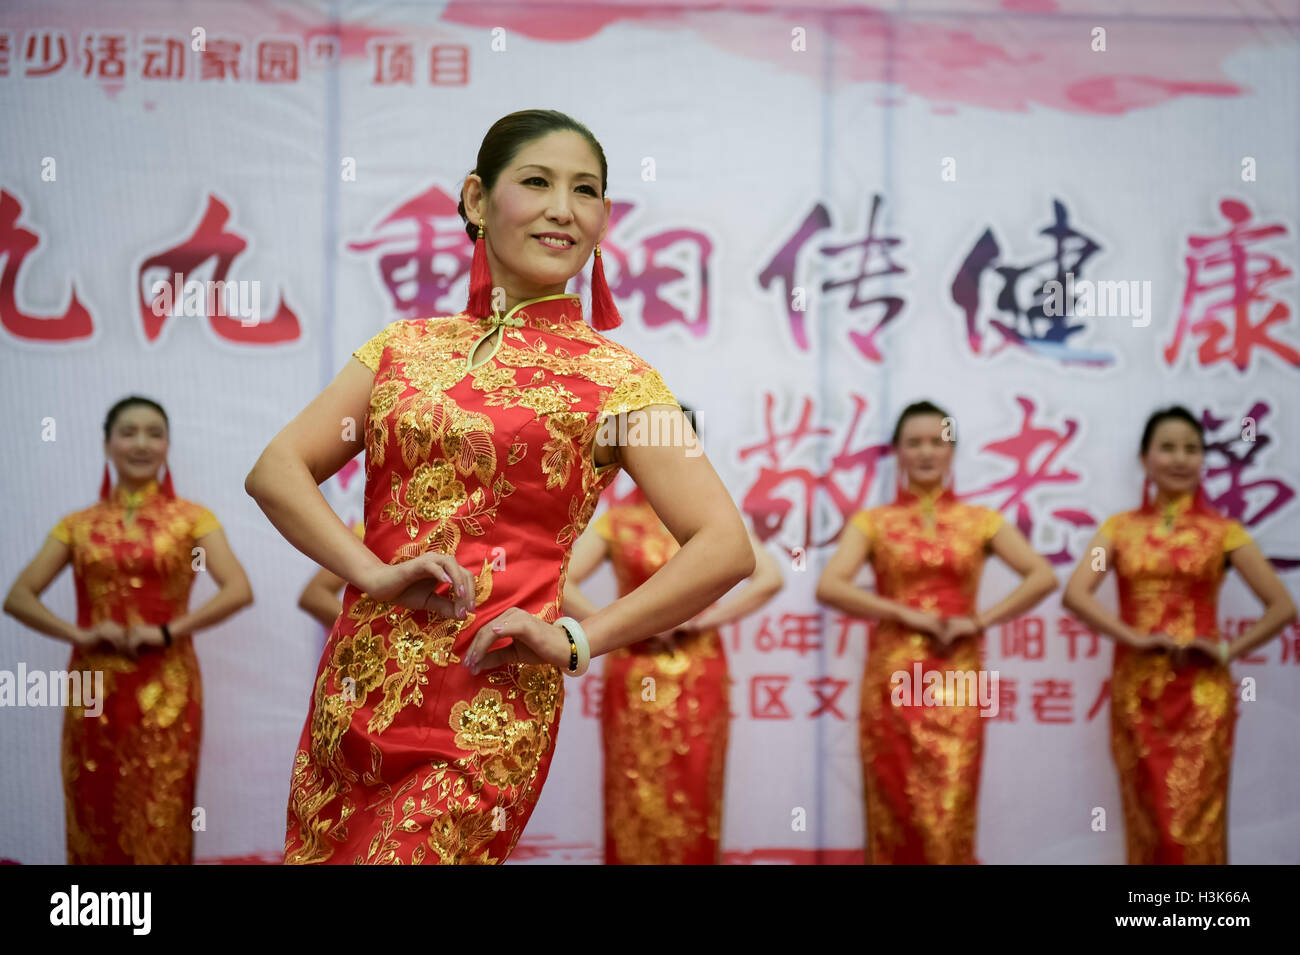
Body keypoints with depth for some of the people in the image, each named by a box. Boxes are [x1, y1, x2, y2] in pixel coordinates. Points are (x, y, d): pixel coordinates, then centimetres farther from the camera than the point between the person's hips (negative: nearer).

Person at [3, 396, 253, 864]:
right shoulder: (78, 524, 10)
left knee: (159, 825, -1)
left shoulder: (191, 518, 4)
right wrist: (78, 634, -11)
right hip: (93, 693, 2)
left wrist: (169, 632, -16)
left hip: (165, 693, -2)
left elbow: (239, 590, -8)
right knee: (96, 824, 5)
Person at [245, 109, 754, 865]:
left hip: (485, 711, -4)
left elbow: (726, 547, -7)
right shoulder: (407, 345, 12)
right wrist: (376, 572, -9)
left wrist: (576, 639, -10)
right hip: (354, 688, 4)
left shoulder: (611, 377, -1)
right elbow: (276, 469, 6)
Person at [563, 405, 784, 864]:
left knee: (692, 804, 0)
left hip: (699, 680, 1)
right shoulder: (616, 521, 4)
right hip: (635, 682, -1)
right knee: (636, 805, -2)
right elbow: (559, 584, -5)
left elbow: (769, 577, -3)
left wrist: (704, 618, -10)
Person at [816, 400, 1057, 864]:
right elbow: (829, 586, -9)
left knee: (949, 820, -6)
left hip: (957, 683, 0)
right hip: (893, 680, 0)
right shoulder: (873, 521, 5)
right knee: (895, 819, 0)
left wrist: (981, 620, -9)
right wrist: (908, 615, -13)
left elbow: (1043, 577, 0)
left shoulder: (980, 520, 8)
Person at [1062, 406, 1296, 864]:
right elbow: (1075, 594, -7)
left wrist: (1228, 650, -7)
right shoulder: (1120, 528, 7)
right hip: (1136, 690, 2)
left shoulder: (1222, 530, 4)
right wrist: (1137, 638, -15)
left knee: (1195, 823, -4)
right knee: (1146, 821, 6)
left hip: (1201, 692, -2)